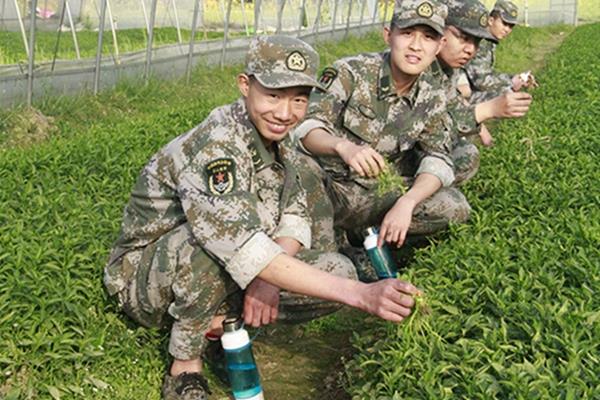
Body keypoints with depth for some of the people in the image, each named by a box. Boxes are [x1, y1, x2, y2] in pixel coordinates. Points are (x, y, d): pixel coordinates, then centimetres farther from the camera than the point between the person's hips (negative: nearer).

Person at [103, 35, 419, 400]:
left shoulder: (270, 140, -2)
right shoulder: (214, 147, -29)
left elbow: (295, 216, 1)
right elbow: (246, 249, -41)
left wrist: (268, 279, -21)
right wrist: (359, 294, -46)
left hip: (221, 277, 7)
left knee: (339, 270, -10)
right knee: (212, 238, -40)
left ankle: (220, 320, 0)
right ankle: (185, 368, -17)